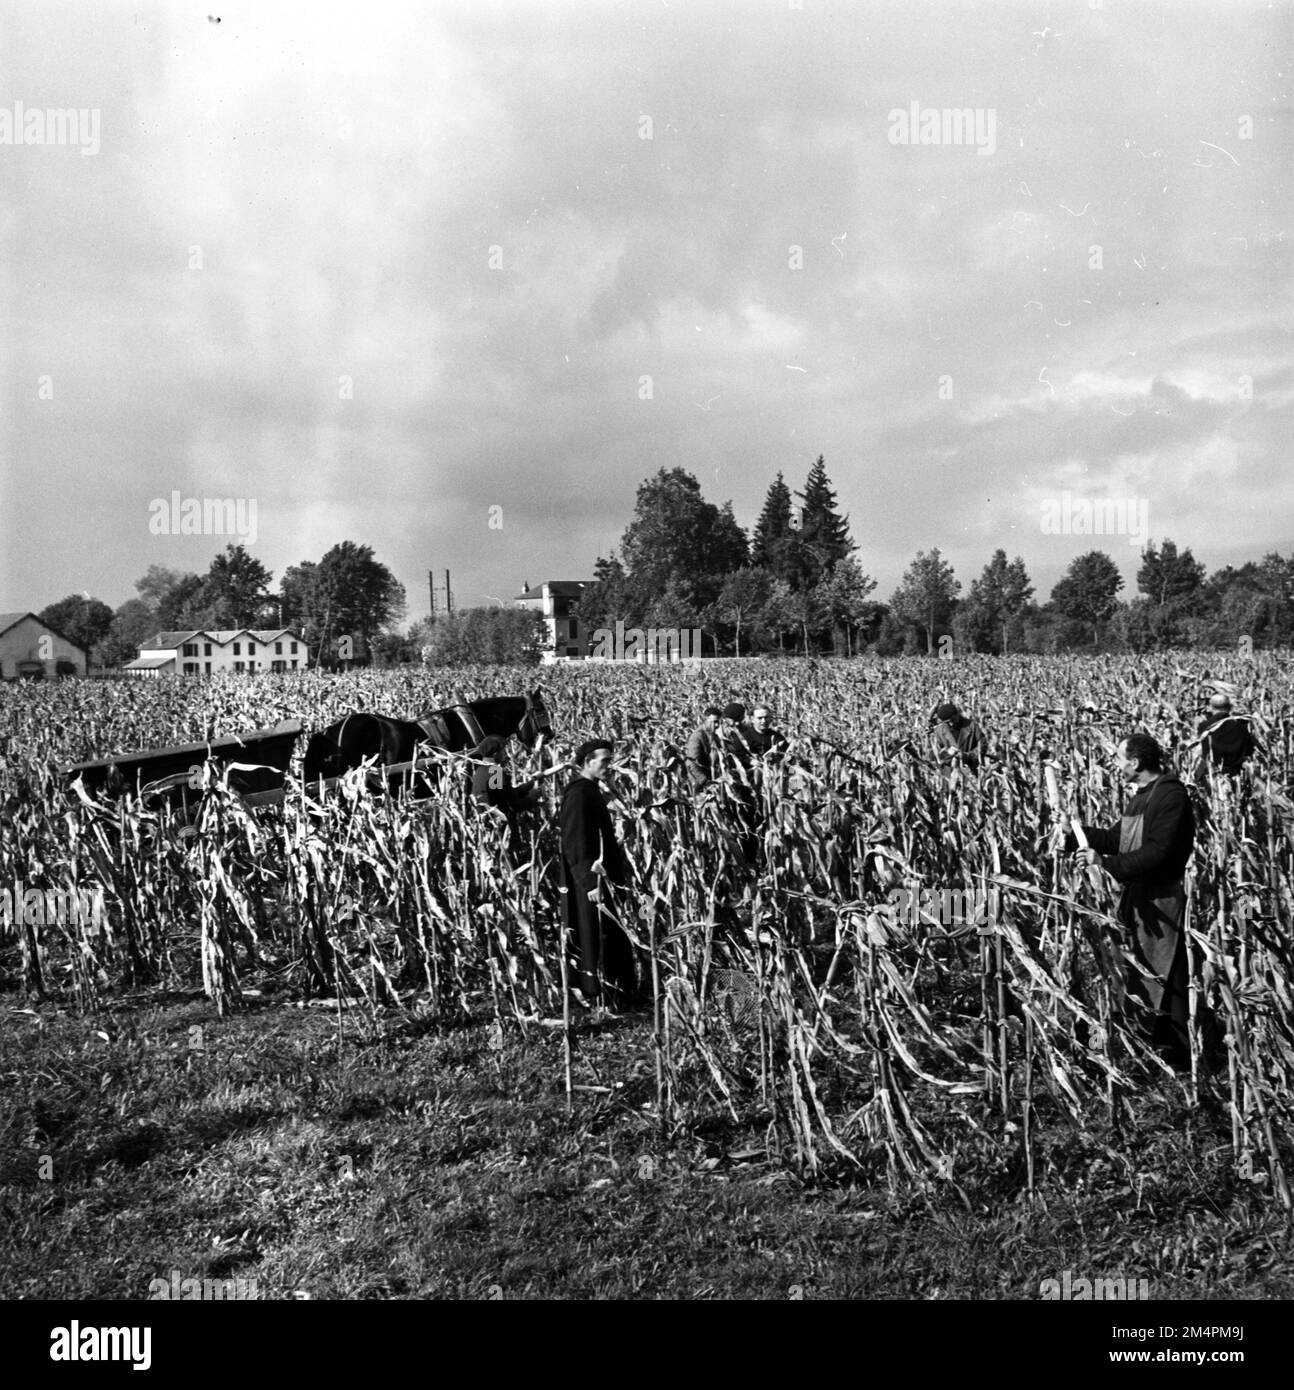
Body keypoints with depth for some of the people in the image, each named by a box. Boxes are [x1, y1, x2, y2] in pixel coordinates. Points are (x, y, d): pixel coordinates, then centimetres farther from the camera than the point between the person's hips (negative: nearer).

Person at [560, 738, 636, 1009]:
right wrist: (590, 882, -23)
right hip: (589, 878, -10)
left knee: (611, 938, 12)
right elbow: (576, 843, -20)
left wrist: (621, 868, 21)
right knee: (597, 936, -5)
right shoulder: (579, 794, -15)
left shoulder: (591, 791, 16)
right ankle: (598, 995, 1)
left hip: (599, 876, 10)